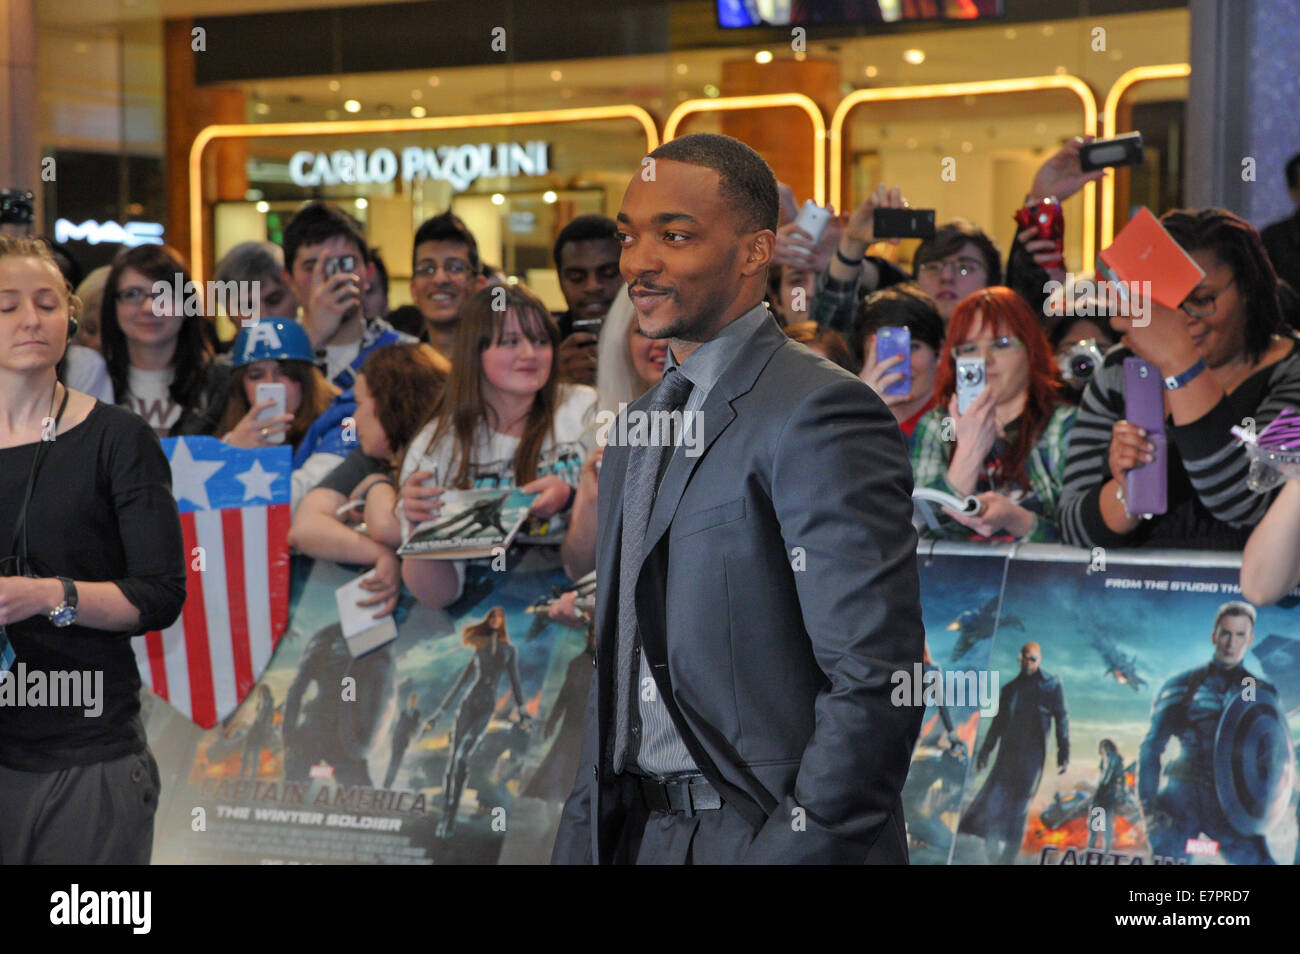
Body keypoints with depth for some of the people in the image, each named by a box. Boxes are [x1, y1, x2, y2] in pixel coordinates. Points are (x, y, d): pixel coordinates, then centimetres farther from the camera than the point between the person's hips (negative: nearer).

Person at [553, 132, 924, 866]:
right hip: (636, 832, 7)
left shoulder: (820, 412, -14)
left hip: (762, 833, -7)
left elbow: (875, 682, -20)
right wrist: (584, 836, 11)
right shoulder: (636, 432, 13)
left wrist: (796, 845, -20)